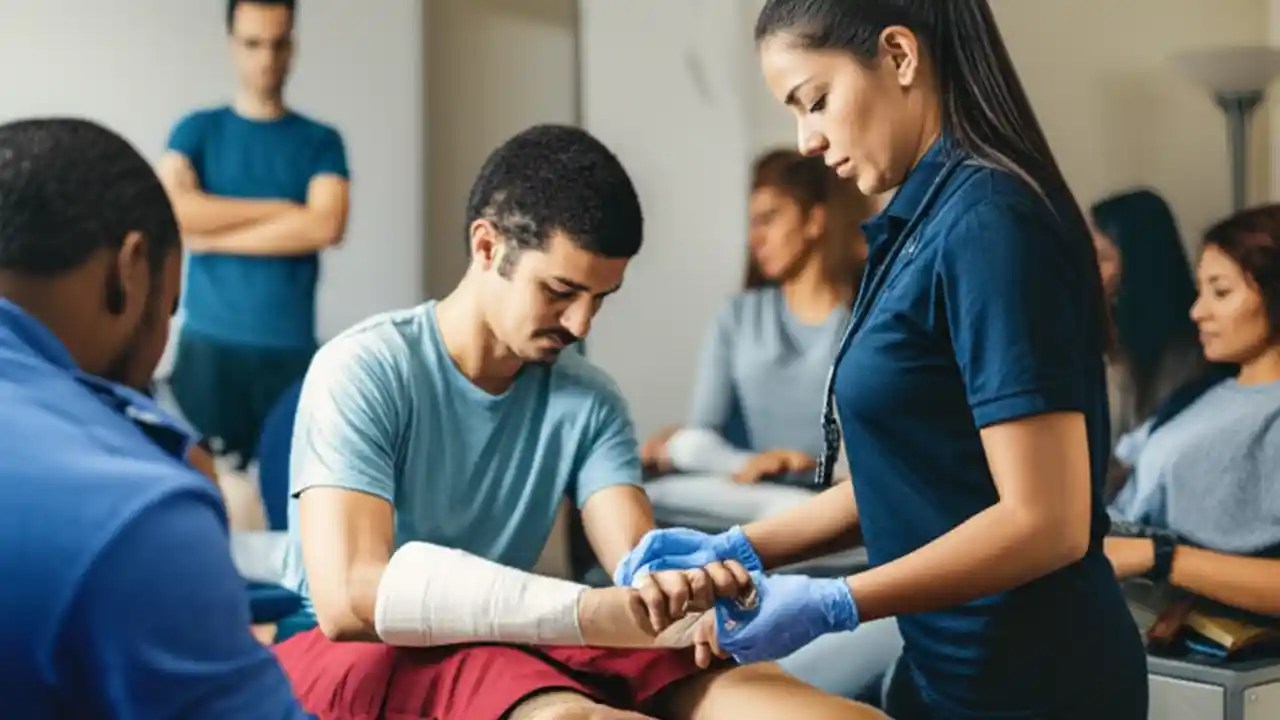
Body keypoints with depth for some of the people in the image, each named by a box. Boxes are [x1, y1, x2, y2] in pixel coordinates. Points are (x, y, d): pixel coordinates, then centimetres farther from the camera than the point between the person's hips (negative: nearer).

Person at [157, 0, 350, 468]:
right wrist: (280, 208, -6)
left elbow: (326, 227, -9)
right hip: (208, 341, 0)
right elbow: (169, 212, -9)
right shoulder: (197, 131, 8)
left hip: (291, 346, 0)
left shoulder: (321, 141, 8)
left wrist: (214, 236, -7)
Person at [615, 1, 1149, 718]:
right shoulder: (929, 218, 7)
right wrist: (740, 548, 4)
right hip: (954, 661, 8)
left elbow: (1046, 522, -23)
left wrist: (834, 605, -21)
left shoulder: (987, 220, -20)